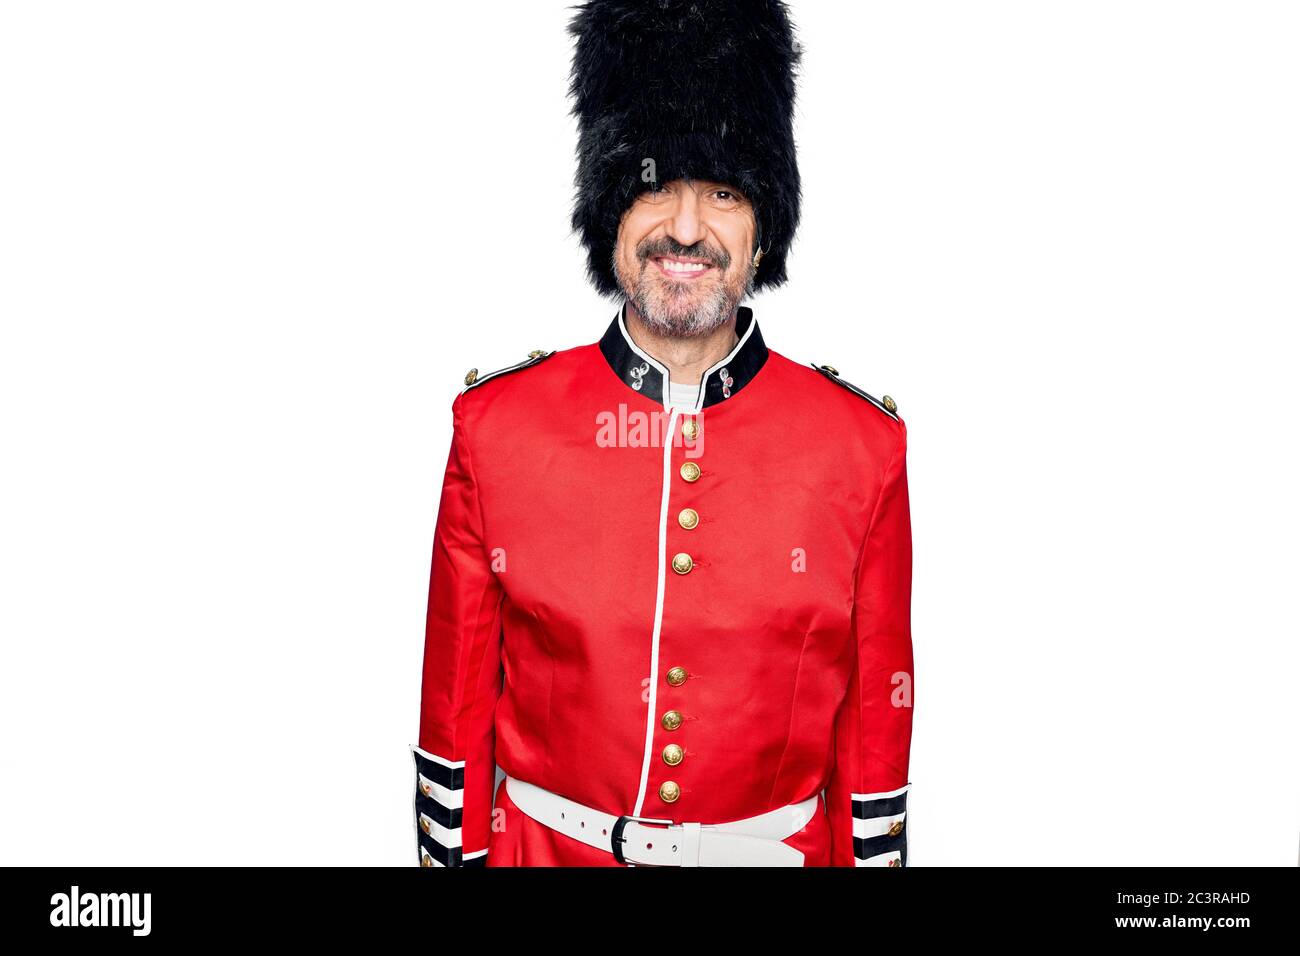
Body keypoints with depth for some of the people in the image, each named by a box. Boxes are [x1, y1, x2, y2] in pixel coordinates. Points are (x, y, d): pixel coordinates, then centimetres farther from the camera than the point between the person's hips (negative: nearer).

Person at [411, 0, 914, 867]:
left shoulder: (862, 445, -11)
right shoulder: (495, 426, -10)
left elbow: (878, 725, -4)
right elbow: (456, 707, -3)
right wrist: (454, 855, 0)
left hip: (775, 850, 1)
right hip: (547, 846, 0)